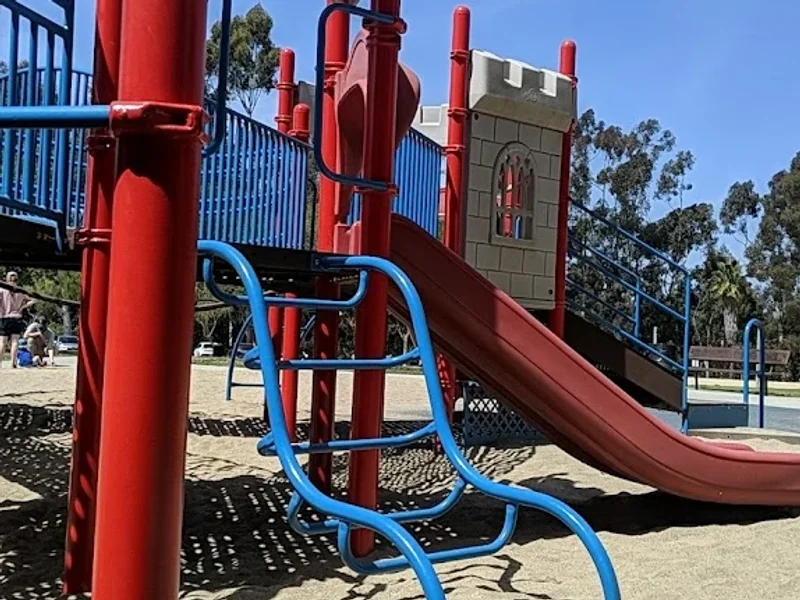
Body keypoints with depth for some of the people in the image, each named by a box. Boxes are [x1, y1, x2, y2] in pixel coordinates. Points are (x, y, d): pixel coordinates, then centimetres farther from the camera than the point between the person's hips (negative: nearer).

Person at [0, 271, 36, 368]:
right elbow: (33, 300, 2)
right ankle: (13, 363, -2)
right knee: (15, 341, 2)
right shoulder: (20, 292, 4)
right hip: (17, 318, 1)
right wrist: (23, 307, 4)